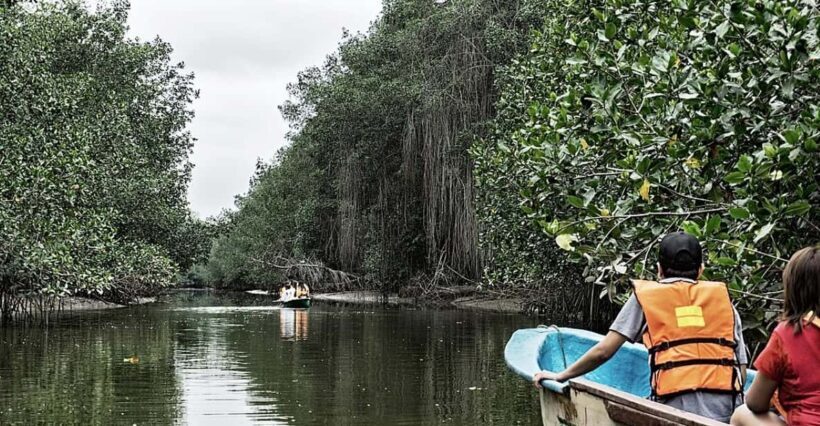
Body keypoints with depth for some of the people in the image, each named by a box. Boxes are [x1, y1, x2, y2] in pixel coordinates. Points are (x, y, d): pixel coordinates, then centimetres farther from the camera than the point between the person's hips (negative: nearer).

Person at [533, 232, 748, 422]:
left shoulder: (645, 296, 14)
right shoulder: (722, 298, 19)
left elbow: (603, 352, 9)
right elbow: (741, 369, 11)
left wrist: (561, 376, 21)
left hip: (678, 406, -2)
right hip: (725, 408, 2)